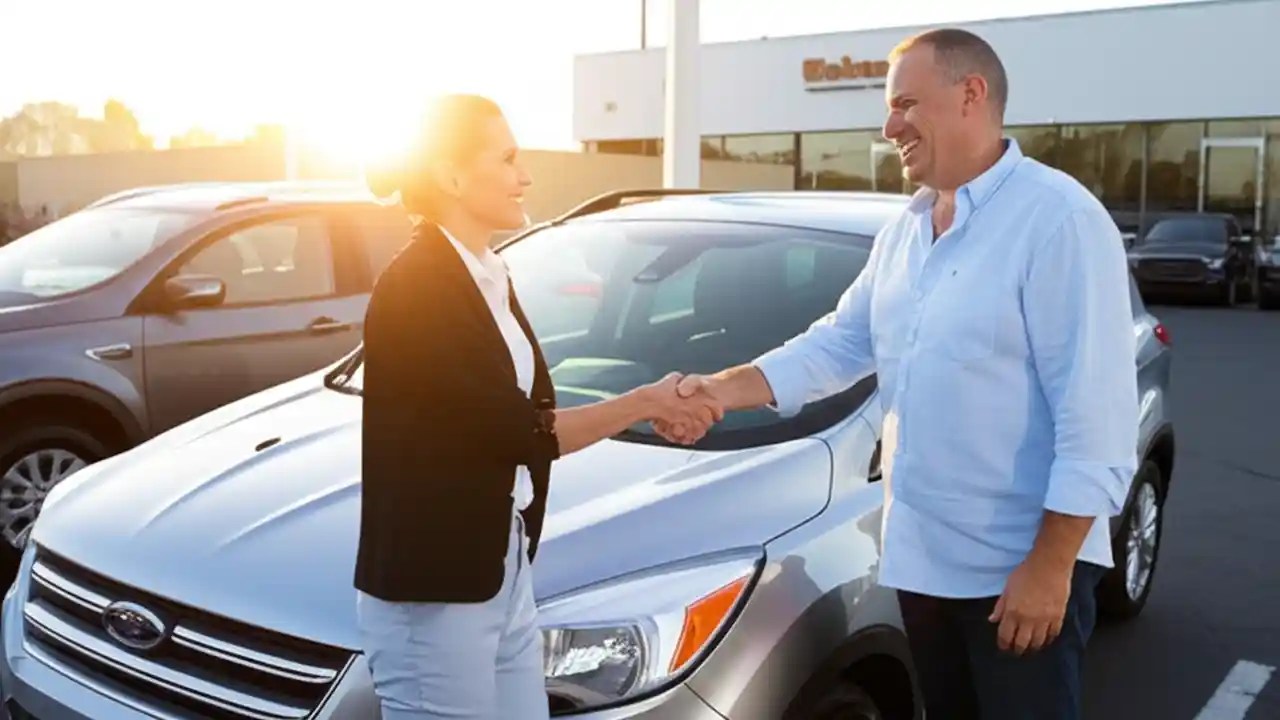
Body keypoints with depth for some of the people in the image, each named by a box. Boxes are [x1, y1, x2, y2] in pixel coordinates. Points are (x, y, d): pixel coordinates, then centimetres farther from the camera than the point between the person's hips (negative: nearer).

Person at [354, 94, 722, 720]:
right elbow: (519, 431, -19)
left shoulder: (488, 278, 10)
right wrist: (644, 402, -10)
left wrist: (654, 409, -2)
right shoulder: (413, 288, -18)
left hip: (504, 576, 8)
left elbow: (527, 419, 7)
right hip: (430, 592, -8)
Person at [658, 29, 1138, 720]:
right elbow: (840, 342, 12)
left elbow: (1095, 413, -20)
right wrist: (721, 389, -1)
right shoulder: (903, 232, 9)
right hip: (922, 555, 8)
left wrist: (1050, 566, -21)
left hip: (1020, 564, -7)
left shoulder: (1058, 217, -17)